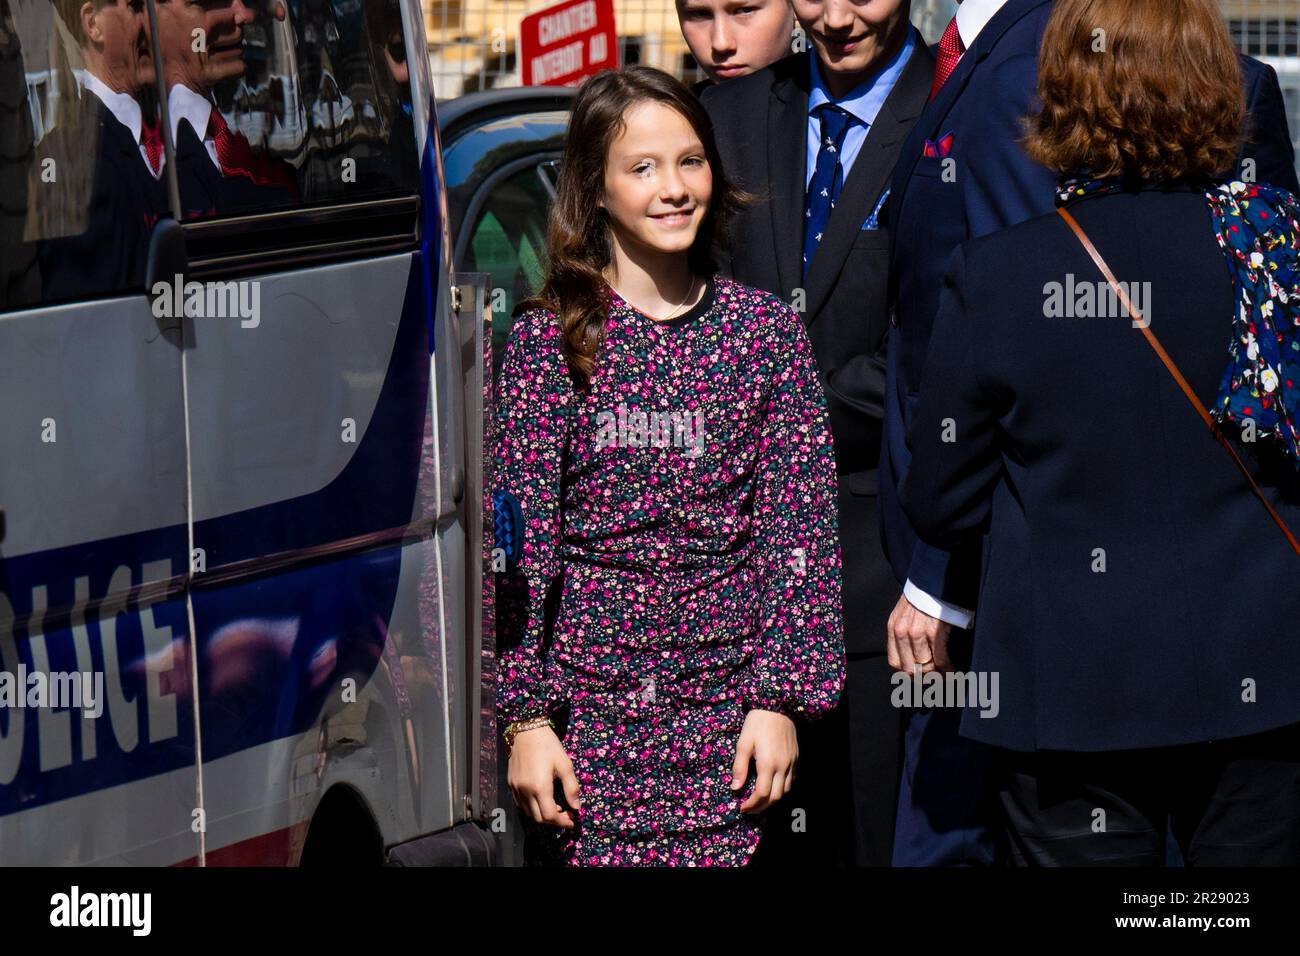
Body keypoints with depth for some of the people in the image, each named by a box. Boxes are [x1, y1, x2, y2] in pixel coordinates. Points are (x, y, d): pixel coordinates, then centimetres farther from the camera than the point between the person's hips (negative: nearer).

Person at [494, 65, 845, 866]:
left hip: (727, 708, 1)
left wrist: (781, 699, -2)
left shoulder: (767, 330, 5)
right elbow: (521, 541, -1)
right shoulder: (550, 337, 0)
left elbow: (802, 529, 4)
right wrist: (526, 715, -6)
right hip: (590, 702, -1)